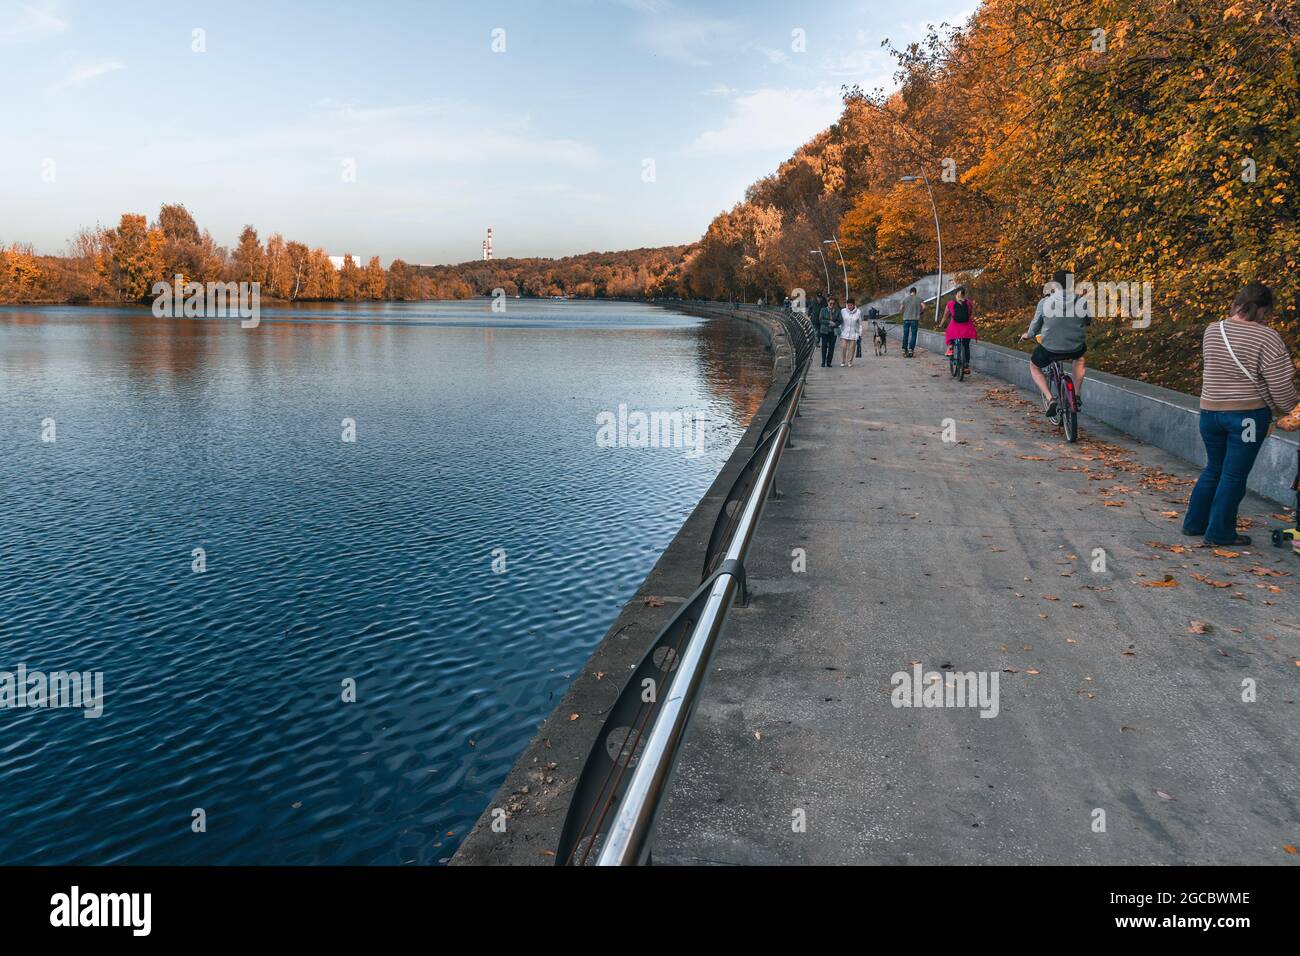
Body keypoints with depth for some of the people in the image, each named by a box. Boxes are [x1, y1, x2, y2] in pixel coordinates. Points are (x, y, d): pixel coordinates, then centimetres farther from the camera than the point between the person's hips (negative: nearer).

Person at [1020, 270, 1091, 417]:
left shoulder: (1045, 302, -8)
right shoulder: (1081, 301, -4)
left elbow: (1036, 324, 5)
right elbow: (1089, 321, 13)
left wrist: (1029, 335, 26)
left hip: (1049, 349, -2)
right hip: (1075, 348, 2)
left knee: (1034, 367, 26)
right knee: (1080, 358, 37)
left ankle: (1049, 398, 3)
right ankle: (1077, 395, 31)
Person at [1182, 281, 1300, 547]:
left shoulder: (1211, 332, 2)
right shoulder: (1266, 338, -15)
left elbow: (1221, 371, 8)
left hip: (1210, 411, 5)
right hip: (1248, 415, -5)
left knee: (1213, 469, 20)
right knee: (1234, 476, 5)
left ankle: (1194, 523, 25)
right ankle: (1219, 532, 12)